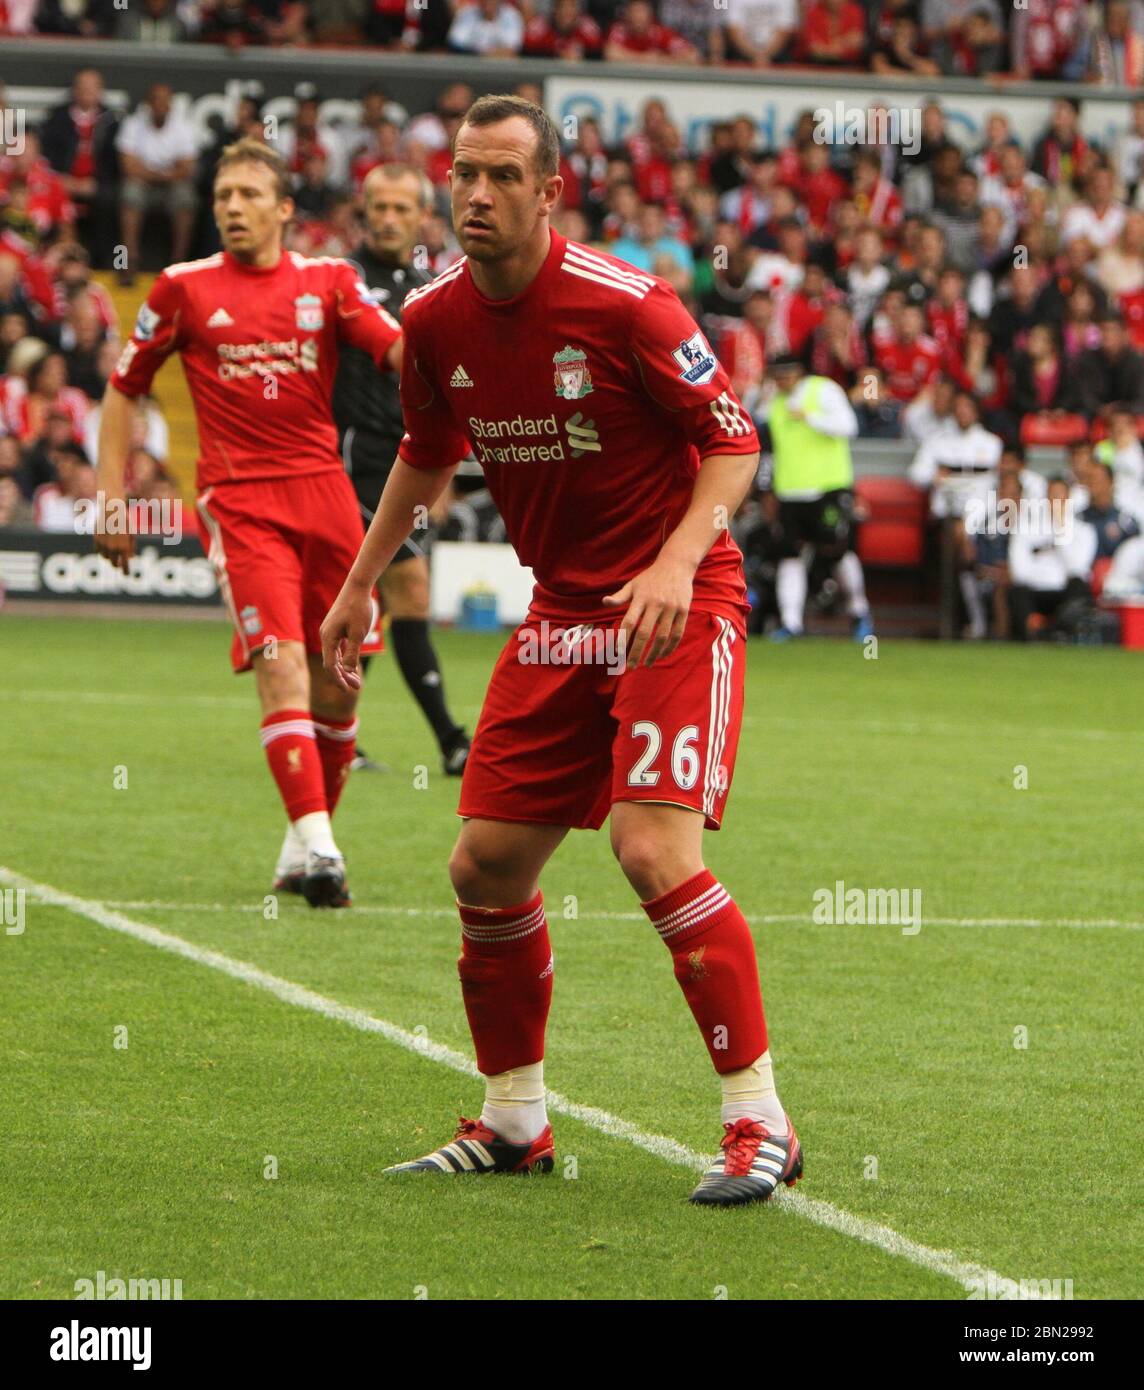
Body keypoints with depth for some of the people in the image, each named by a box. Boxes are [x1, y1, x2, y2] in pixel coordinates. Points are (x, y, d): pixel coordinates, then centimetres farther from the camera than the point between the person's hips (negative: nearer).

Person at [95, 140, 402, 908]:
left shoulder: (329, 281, 9)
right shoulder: (185, 288, 6)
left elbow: (400, 349, -5)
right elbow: (123, 389, 13)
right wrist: (112, 498, 8)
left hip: (324, 491, 3)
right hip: (239, 499, -3)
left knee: (338, 681, 5)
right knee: (281, 662, -18)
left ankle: (311, 836, 23)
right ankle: (315, 846, -25)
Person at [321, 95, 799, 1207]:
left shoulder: (624, 304, -18)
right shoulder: (435, 322, 0)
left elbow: (734, 443, -13)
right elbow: (425, 453, 20)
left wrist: (677, 561, -27)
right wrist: (360, 585, 20)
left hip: (675, 603, -7)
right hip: (562, 608, 7)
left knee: (653, 846, -22)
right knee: (485, 865, 4)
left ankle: (759, 1122, -12)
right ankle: (513, 1122, 22)